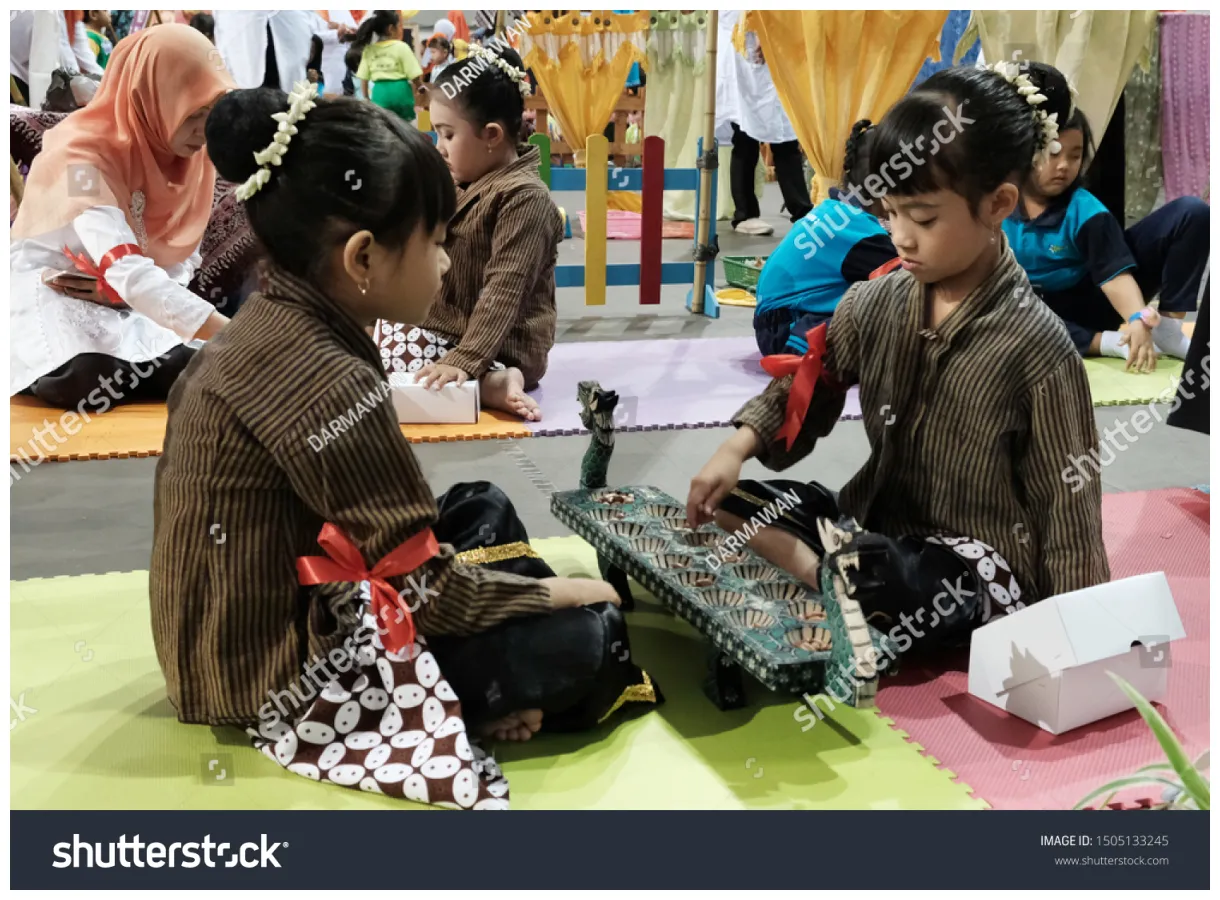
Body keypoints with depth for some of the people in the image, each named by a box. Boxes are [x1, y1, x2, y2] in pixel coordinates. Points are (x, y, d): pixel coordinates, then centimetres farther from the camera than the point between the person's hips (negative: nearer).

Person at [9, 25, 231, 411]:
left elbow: (182, 261, -1)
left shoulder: (191, 151, -7)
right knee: (85, 378, -34)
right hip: (52, 295, -5)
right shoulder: (82, 156, -26)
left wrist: (118, 289, -22)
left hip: (129, 305, 5)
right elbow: (129, 273, -40)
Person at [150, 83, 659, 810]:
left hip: (245, 625, 10)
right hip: (281, 672, -9)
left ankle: (508, 679, 14)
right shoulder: (331, 383, -28)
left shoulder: (269, 327, 0)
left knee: (483, 510, 19)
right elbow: (429, 595, -21)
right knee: (586, 638, -12)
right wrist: (560, 592, -6)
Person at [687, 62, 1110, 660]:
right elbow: (800, 391, 10)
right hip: (876, 521, 5)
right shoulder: (874, 305, -3)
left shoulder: (1036, 346, -17)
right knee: (715, 504, -6)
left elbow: (1066, 507, -11)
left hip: (974, 566, -5)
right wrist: (738, 447, -10)